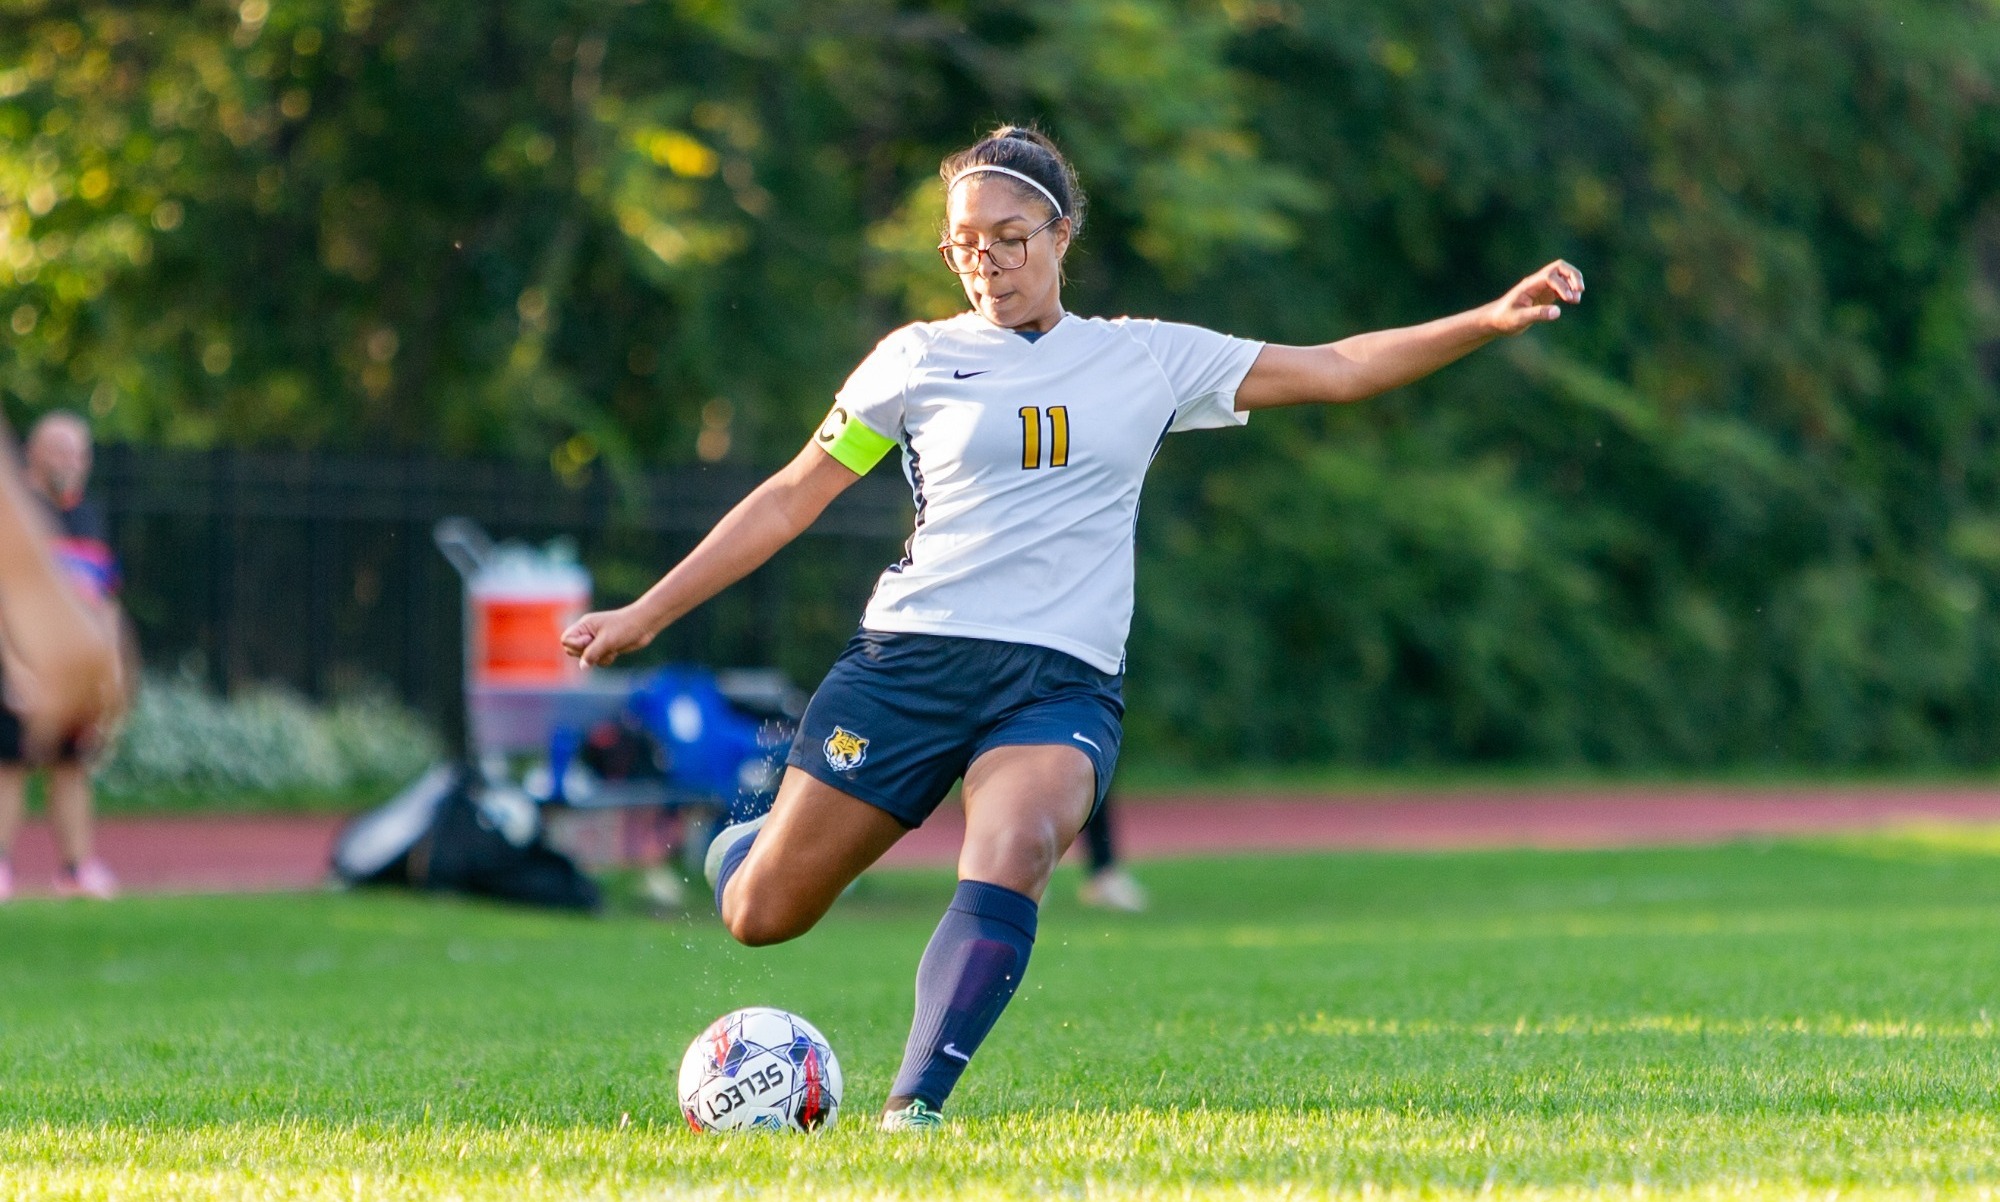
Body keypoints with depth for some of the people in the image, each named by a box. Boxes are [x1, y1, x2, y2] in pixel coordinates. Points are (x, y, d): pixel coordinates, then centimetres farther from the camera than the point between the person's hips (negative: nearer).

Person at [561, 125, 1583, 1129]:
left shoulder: (1146, 358, 12)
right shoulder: (918, 360, 9)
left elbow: (1334, 369, 11)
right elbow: (790, 498, 12)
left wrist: (1489, 321, 0)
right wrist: (646, 613, 10)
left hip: (1063, 679, 0)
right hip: (913, 653, 0)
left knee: (1012, 857, -32)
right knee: (759, 916, -2)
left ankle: (916, 1108, -30)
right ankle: (753, 840, 35)